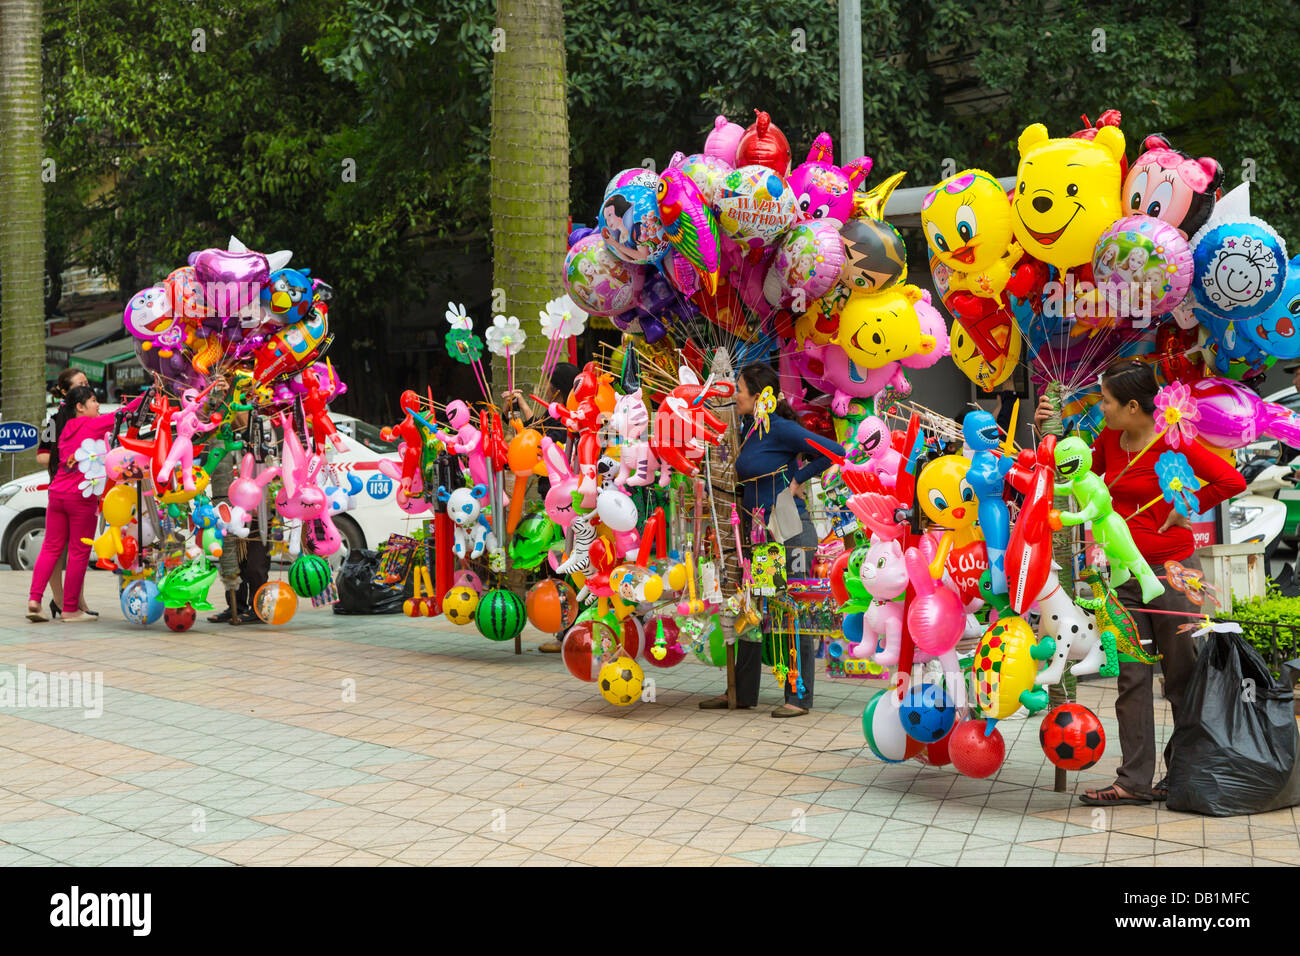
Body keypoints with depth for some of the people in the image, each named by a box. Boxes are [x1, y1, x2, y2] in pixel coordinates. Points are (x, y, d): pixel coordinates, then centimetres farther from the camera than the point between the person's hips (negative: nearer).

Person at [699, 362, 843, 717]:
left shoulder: (779, 428, -14)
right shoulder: (748, 428, 11)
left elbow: (834, 451, -18)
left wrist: (796, 480, -12)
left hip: (789, 534, -9)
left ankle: (799, 697, 7)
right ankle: (743, 692, 23)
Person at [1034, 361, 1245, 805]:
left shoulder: (1171, 442, -13)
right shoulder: (1109, 439, 6)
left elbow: (1232, 481, -17)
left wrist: (1187, 509, -9)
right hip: (1126, 573, 6)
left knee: (1182, 677, 5)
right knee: (1131, 677, 4)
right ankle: (1135, 781, 8)